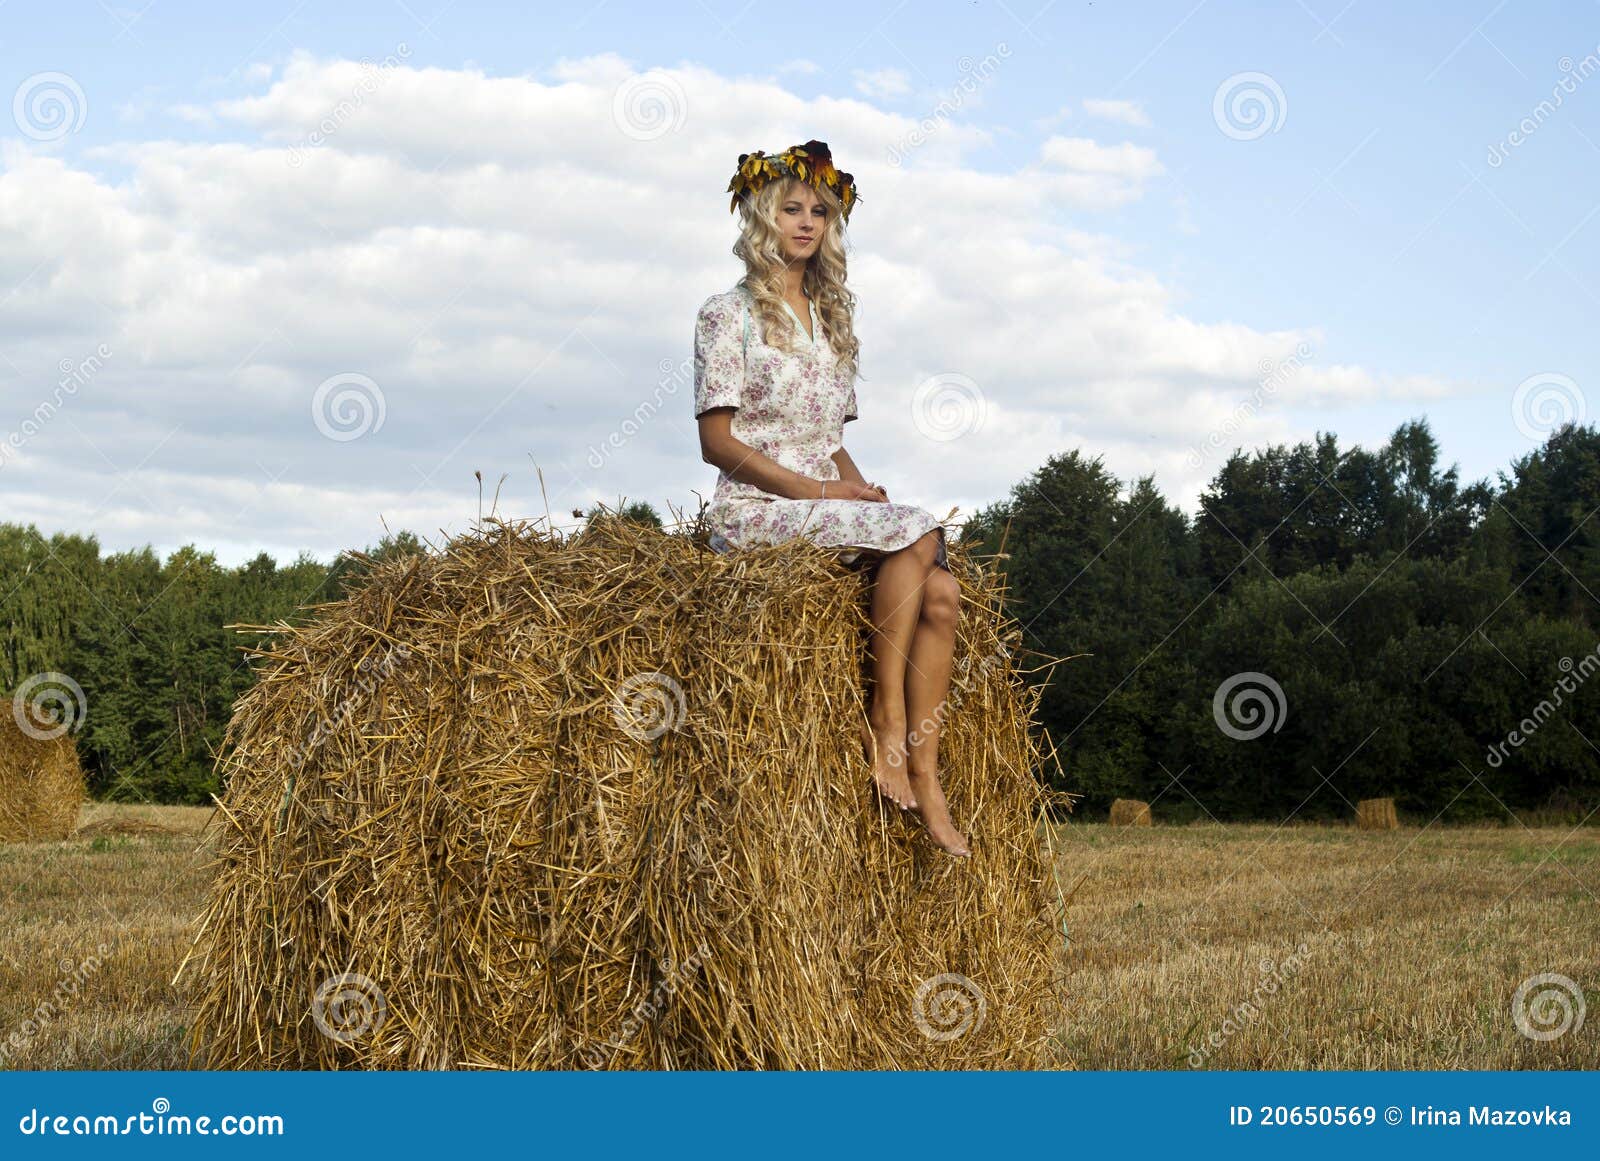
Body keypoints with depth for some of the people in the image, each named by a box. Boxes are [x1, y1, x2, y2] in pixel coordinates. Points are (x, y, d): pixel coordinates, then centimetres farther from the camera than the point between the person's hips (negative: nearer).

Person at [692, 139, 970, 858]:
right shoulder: (729, 314, -2)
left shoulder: (830, 320, 20)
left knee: (942, 591, -21)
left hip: (828, 504, 7)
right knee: (917, 532, -29)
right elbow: (717, 439, -9)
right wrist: (814, 488, -17)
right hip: (753, 510, -7)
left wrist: (857, 483, -1)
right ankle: (885, 717, -20)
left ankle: (924, 777, -23)